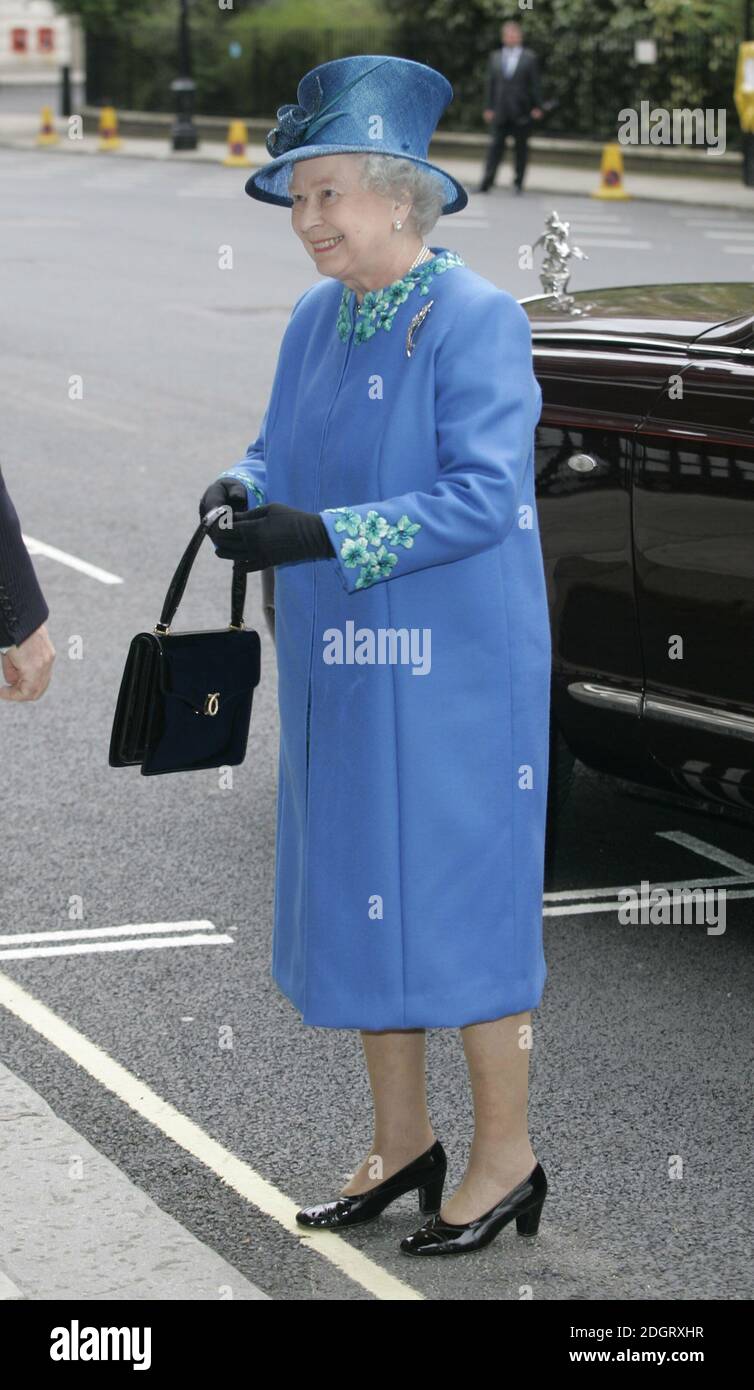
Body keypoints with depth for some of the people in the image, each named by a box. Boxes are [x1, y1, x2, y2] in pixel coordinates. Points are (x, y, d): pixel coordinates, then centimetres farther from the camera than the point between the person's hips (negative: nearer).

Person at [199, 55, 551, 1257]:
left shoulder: (477, 318, -14)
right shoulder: (315, 318, 8)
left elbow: (483, 494, -21)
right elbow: (281, 447, 14)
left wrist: (321, 536, -27)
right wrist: (241, 491, -10)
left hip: (453, 672, -7)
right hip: (341, 670, 8)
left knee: (461, 894, 0)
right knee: (355, 894, 13)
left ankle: (505, 1160, 15)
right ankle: (403, 1141, 28)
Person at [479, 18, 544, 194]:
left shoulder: (529, 58, 3)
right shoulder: (495, 57, 10)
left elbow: (535, 84, 1)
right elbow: (491, 83, 10)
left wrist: (537, 107, -4)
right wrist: (489, 107, 5)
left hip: (521, 111, -1)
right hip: (501, 111, 2)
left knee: (521, 147, 5)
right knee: (496, 145, -4)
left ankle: (518, 182, 13)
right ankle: (486, 182, -8)